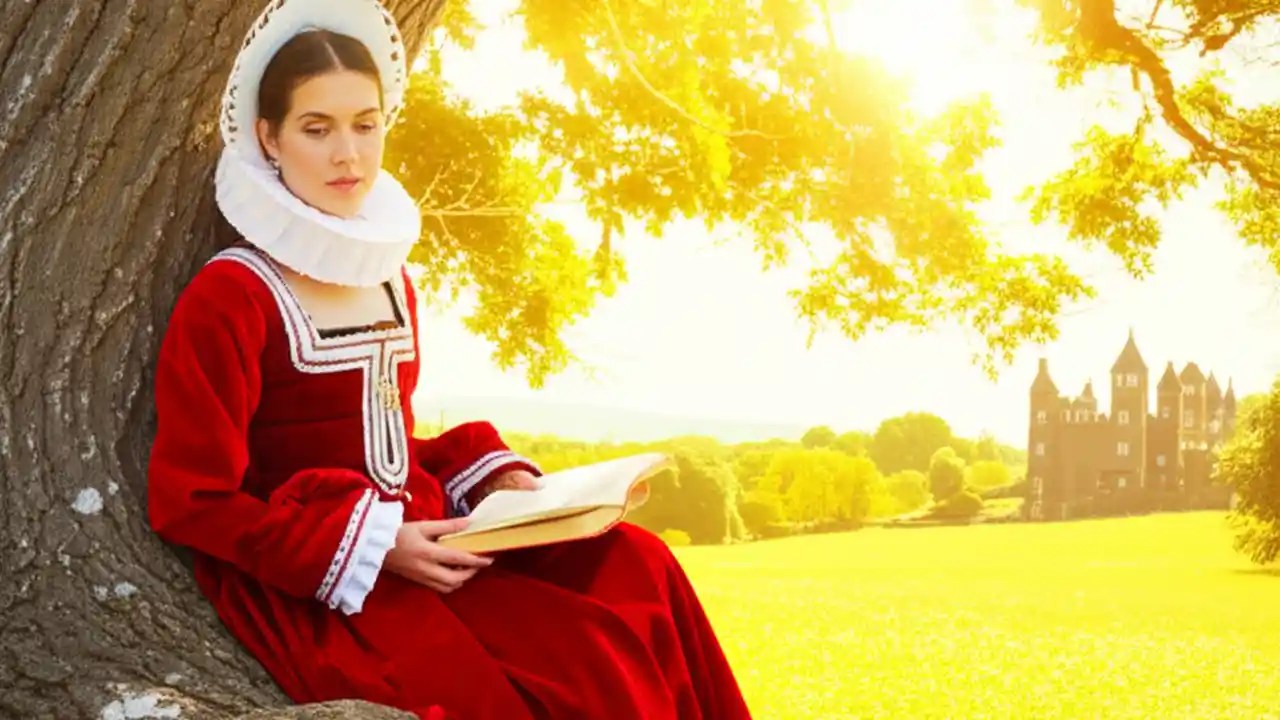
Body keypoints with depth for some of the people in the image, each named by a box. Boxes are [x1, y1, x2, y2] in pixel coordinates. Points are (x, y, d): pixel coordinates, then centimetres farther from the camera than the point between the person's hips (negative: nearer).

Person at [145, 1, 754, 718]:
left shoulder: (390, 276, 13)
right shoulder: (229, 296, -10)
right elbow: (192, 504, -11)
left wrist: (488, 475, 3)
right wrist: (374, 547, -18)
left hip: (417, 549, 7)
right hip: (313, 590, -7)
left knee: (634, 570, -15)